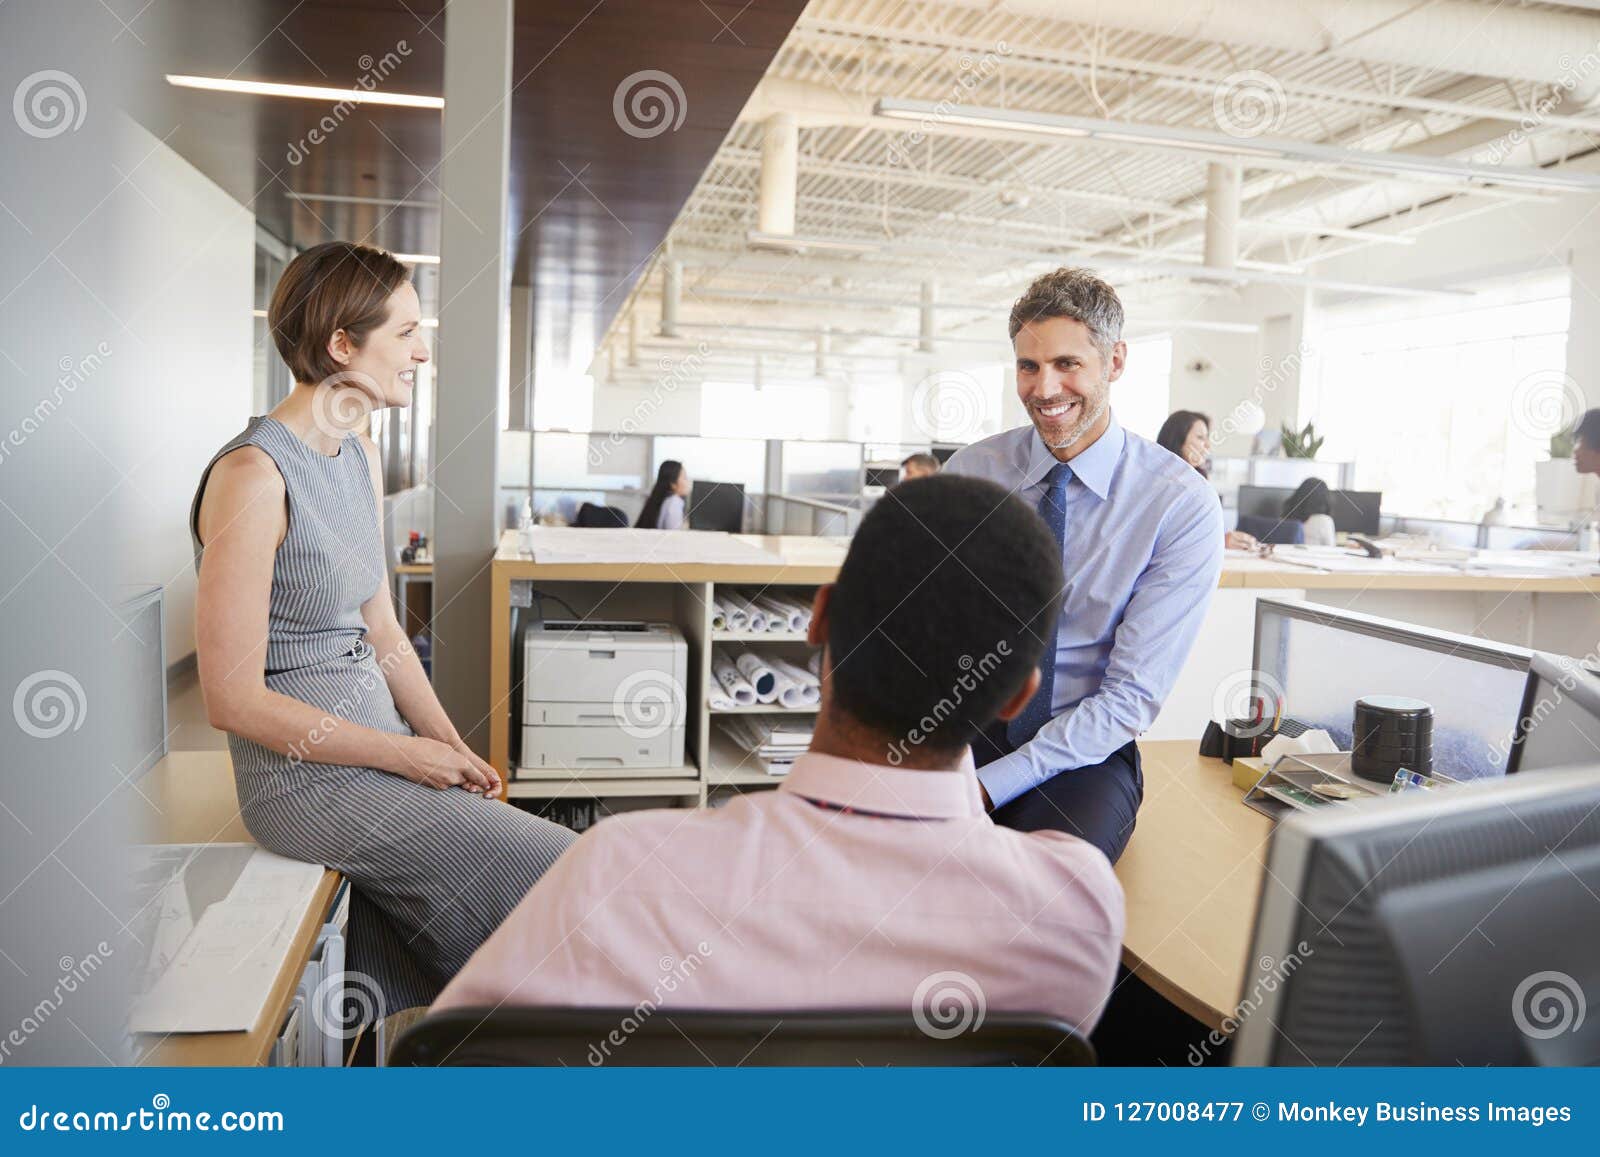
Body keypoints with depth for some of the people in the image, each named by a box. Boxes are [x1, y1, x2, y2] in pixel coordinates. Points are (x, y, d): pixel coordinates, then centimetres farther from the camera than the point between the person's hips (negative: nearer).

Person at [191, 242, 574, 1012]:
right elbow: (235, 699, -19)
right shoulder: (255, 475, -19)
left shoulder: (360, 455, 8)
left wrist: (452, 745, 1)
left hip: (375, 733, 8)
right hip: (310, 776, -8)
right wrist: (411, 755, -15)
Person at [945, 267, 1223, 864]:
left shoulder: (1183, 505, -9)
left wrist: (987, 787, -21)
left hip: (1085, 751, -2)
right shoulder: (969, 471, 1)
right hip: (961, 730, 3)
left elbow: (1132, 696, -12)